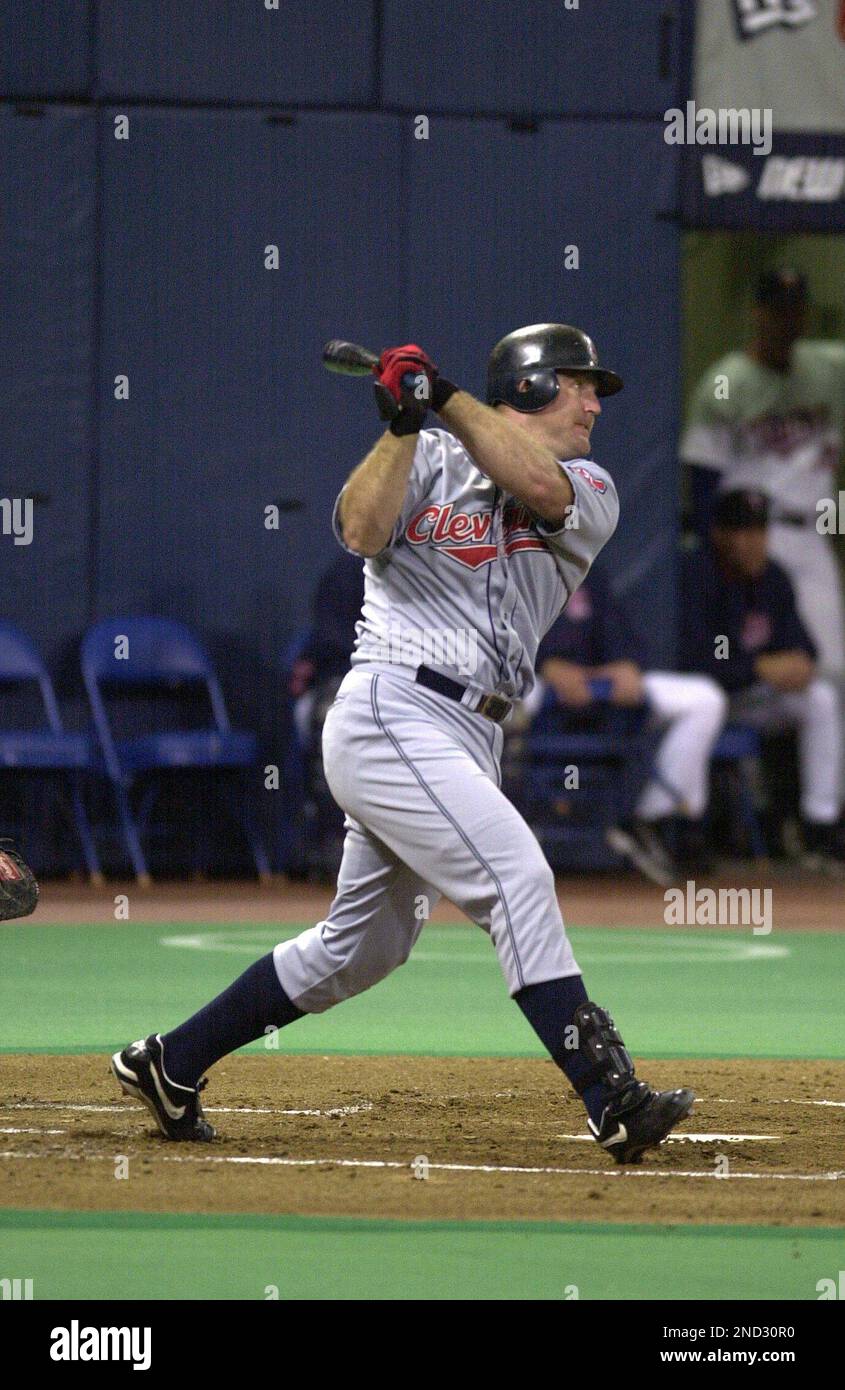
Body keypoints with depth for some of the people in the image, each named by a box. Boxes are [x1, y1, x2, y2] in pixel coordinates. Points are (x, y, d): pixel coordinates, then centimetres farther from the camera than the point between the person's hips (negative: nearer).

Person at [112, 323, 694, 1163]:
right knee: (516, 879, -21)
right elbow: (362, 529, -16)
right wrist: (403, 423, -22)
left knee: (361, 948, 15)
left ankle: (169, 1063, 28)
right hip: (392, 716, -7)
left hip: (467, 743, 7)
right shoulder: (430, 461, 2)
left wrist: (444, 396, -14)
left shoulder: (591, 493, 10)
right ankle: (612, 1100, -26)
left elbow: (539, 484, -13)